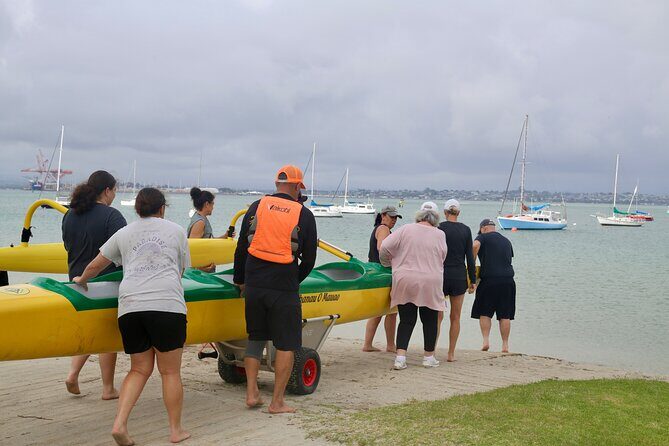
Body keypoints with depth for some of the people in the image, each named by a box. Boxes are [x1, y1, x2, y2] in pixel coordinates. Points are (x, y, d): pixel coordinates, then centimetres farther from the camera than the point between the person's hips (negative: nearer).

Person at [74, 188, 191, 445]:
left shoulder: (124, 233, 19)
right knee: (170, 371, 6)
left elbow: (95, 265, 24)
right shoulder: (176, 231, 15)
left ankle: (119, 424, -1)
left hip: (129, 306, 3)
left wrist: (82, 280, 45)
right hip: (167, 305, -3)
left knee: (139, 369, 14)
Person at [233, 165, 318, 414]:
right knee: (286, 345, 6)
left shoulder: (257, 206, 5)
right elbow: (309, 259, 2)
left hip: (254, 285, 3)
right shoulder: (304, 215, 0)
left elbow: (241, 248, 7)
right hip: (284, 288, -3)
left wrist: (240, 280, 17)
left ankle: (252, 394, 17)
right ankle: (277, 402, 8)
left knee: (255, 338, 18)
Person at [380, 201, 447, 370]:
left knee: (406, 320, 6)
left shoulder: (406, 230, -1)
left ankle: (400, 357, -4)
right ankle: (429, 357, 22)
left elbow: (384, 248, -3)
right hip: (430, 284, -1)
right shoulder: (439, 235, 0)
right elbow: (442, 258, 7)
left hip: (405, 282, 1)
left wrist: (387, 264, 15)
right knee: (430, 321, 14)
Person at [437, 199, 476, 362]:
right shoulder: (465, 230, 1)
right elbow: (470, 257, 1)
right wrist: (473, 280, 6)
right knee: (455, 317, 9)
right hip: (459, 276, 1)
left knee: (438, 316, 7)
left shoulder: (439, 228, -5)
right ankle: (451, 354, 11)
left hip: (440, 275, -1)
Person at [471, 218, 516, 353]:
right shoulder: (506, 241, 21)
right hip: (508, 280, 4)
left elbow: (475, 246, -18)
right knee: (505, 315, 8)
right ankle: (505, 345, 8)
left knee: (484, 313, 7)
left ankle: (486, 341, -6)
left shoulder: (483, 237, 3)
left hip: (489, 280, -4)